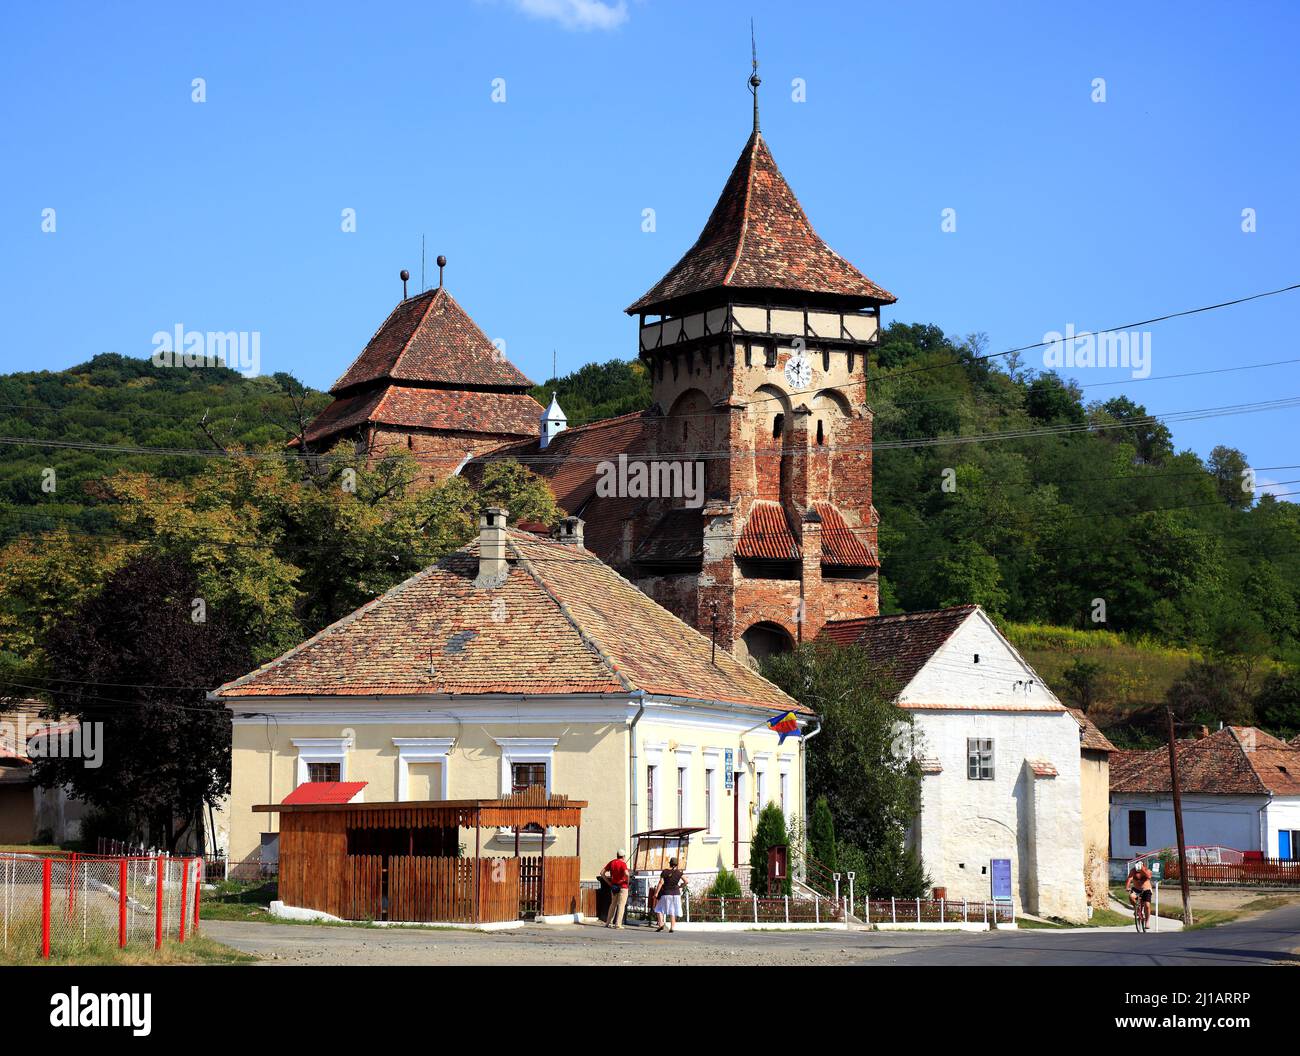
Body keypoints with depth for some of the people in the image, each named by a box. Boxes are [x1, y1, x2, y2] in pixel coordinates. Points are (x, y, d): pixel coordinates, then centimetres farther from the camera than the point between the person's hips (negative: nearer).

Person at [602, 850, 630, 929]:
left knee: (613, 904, 19)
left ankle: (608, 922, 21)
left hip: (613, 886, 6)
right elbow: (626, 874, -30)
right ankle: (618, 924, -8)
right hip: (622, 886, -6)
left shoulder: (612, 863, 8)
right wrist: (627, 881, -11)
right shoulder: (623, 864, -11)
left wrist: (609, 882, 8)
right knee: (621, 905, -2)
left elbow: (602, 873, 7)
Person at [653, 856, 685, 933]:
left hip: (666, 893, -2)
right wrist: (680, 886, 13)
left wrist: (656, 893, -7)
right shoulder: (679, 872, 2)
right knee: (673, 911, 8)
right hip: (676, 893, 2)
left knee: (659, 909, 8)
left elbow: (661, 883, -9)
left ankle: (661, 924, -9)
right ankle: (672, 927, 2)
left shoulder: (665, 872, -4)